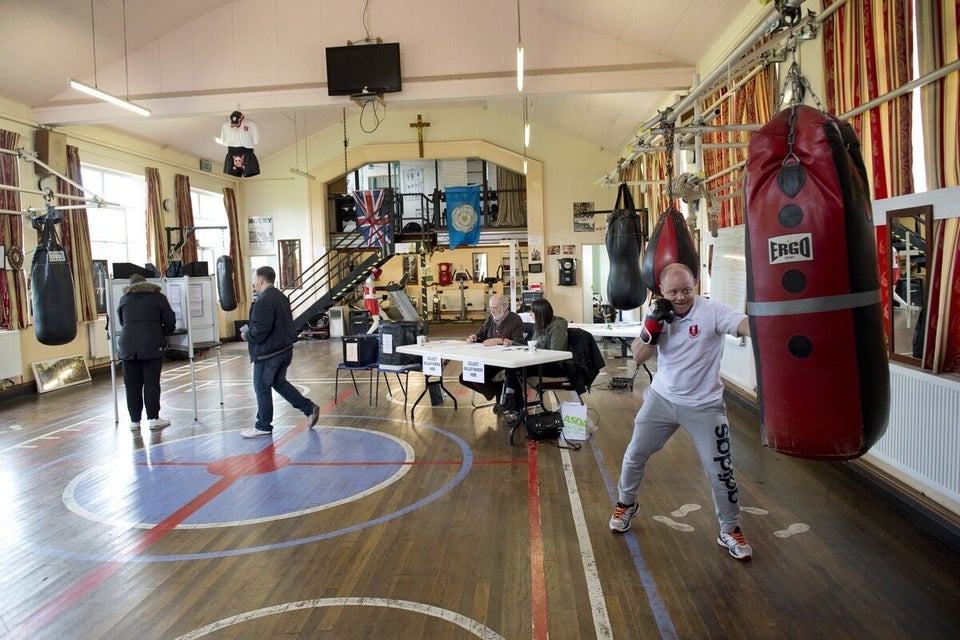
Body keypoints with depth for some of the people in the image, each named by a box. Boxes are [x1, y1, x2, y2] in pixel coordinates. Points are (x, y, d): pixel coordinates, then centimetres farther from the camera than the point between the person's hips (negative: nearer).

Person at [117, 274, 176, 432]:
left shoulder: (124, 299, 15)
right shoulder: (158, 297, 6)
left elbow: (121, 322, 20)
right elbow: (170, 322, 2)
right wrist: (163, 333, 21)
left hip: (128, 346, 2)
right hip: (152, 346, -2)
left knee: (132, 385, 6)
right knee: (151, 383, 2)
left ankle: (134, 421, 11)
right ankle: (153, 419, 4)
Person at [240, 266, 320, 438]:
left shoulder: (264, 301, -20)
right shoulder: (281, 296, 11)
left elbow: (260, 330, -26)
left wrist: (247, 335, -6)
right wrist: (250, 327, 14)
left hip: (268, 352, -9)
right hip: (284, 349, 10)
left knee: (262, 388, 5)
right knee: (279, 383, 22)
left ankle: (263, 427, 17)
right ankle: (309, 409, 17)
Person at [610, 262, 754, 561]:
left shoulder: (712, 311, -19)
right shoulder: (658, 312, -5)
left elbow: (748, 326, -37)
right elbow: (638, 357, -8)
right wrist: (652, 324, -23)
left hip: (704, 406, -3)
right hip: (661, 399, 4)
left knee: (720, 470, 3)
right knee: (635, 455, 13)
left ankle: (730, 531, 27)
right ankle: (626, 504, 41)